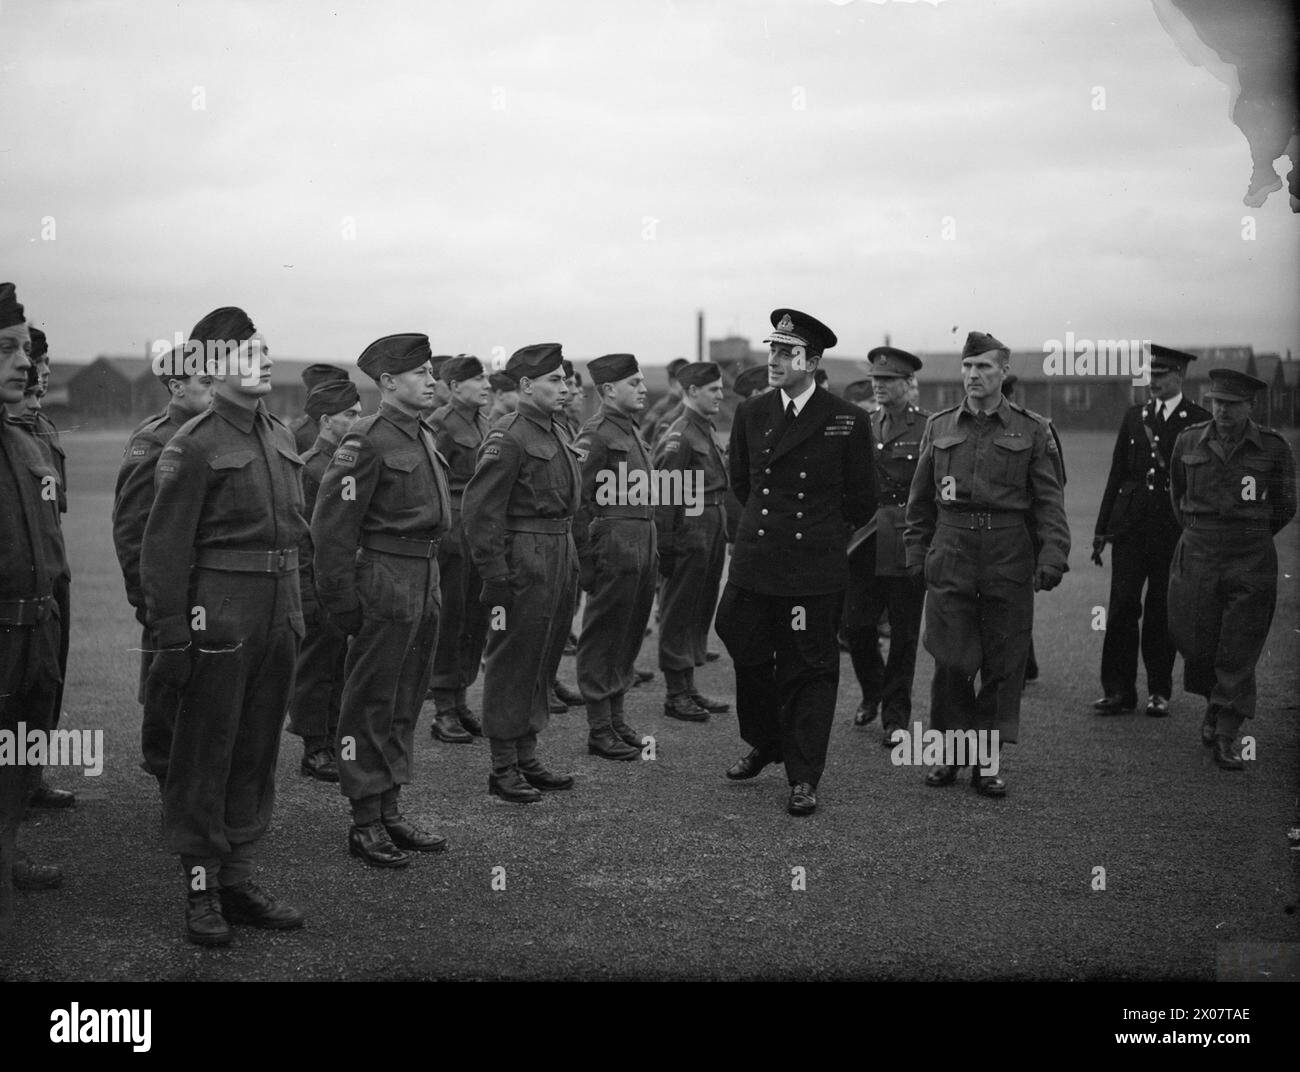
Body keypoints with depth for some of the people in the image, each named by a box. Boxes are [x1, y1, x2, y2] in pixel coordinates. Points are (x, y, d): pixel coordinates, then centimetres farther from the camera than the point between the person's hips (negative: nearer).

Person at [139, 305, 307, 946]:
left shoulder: (280, 437, 12)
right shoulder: (195, 445, -10)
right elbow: (165, 548, -12)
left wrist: (296, 614, 15)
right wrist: (171, 637, -16)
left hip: (280, 613, 7)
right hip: (220, 617, -7)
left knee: (257, 753, 13)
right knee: (204, 755, 2)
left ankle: (240, 879, 23)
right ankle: (202, 891, 11)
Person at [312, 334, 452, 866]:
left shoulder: (424, 437, 14)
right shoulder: (368, 440, -13)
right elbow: (332, 522, -16)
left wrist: (433, 580, 17)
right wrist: (341, 599, -16)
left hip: (425, 583, 9)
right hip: (384, 585, -9)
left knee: (406, 703, 15)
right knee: (370, 706, 0)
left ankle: (391, 811, 25)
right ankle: (365, 824, 7)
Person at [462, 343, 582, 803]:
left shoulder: (555, 434, 14)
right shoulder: (508, 437, -14)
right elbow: (481, 511, -17)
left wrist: (572, 562, 16)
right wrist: (495, 578, -19)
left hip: (560, 561, 9)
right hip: (524, 563, -9)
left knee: (542, 662, 15)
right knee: (512, 665, -1)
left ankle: (527, 759, 25)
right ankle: (503, 769, 7)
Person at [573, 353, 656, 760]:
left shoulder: (631, 431, 17)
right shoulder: (595, 433, -11)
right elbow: (579, 499, -14)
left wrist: (651, 546, 17)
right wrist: (586, 560, -15)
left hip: (642, 545, 9)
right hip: (614, 543, -9)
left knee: (629, 634, 14)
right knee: (603, 638, -1)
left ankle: (616, 718, 24)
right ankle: (599, 730, 6)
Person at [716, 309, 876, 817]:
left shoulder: (847, 421, -6)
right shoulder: (751, 414, 5)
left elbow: (861, 501, 5)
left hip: (816, 570, -3)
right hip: (754, 562, 3)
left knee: (810, 671, 2)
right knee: (749, 656, 8)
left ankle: (803, 778, 10)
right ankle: (764, 743, 33)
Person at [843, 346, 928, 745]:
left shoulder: (928, 428, -3)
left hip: (909, 543, -4)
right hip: (865, 542, 4)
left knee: (904, 634, 3)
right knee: (855, 625, 1)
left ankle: (895, 717, 13)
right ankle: (872, 692, 28)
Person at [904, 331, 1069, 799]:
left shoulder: (1031, 430, 3)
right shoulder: (939, 426, 9)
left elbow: (1049, 501, 1)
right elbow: (920, 500, 13)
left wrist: (1052, 557, -10)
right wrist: (916, 555, 8)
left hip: (1008, 560, -1)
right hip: (950, 559, 1)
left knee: (1003, 665, 3)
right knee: (951, 662, -1)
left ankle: (988, 760, 12)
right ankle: (951, 750, 16)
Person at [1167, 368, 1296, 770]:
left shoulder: (1273, 448, -2)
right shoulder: (1188, 442, 3)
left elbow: (1284, 508, 11)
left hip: (1251, 563, -2)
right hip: (1197, 556, 2)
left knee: (1239, 653, -3)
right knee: (1195, 642, 5)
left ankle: (1226, 738, 2)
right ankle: (1214, 704, 34)